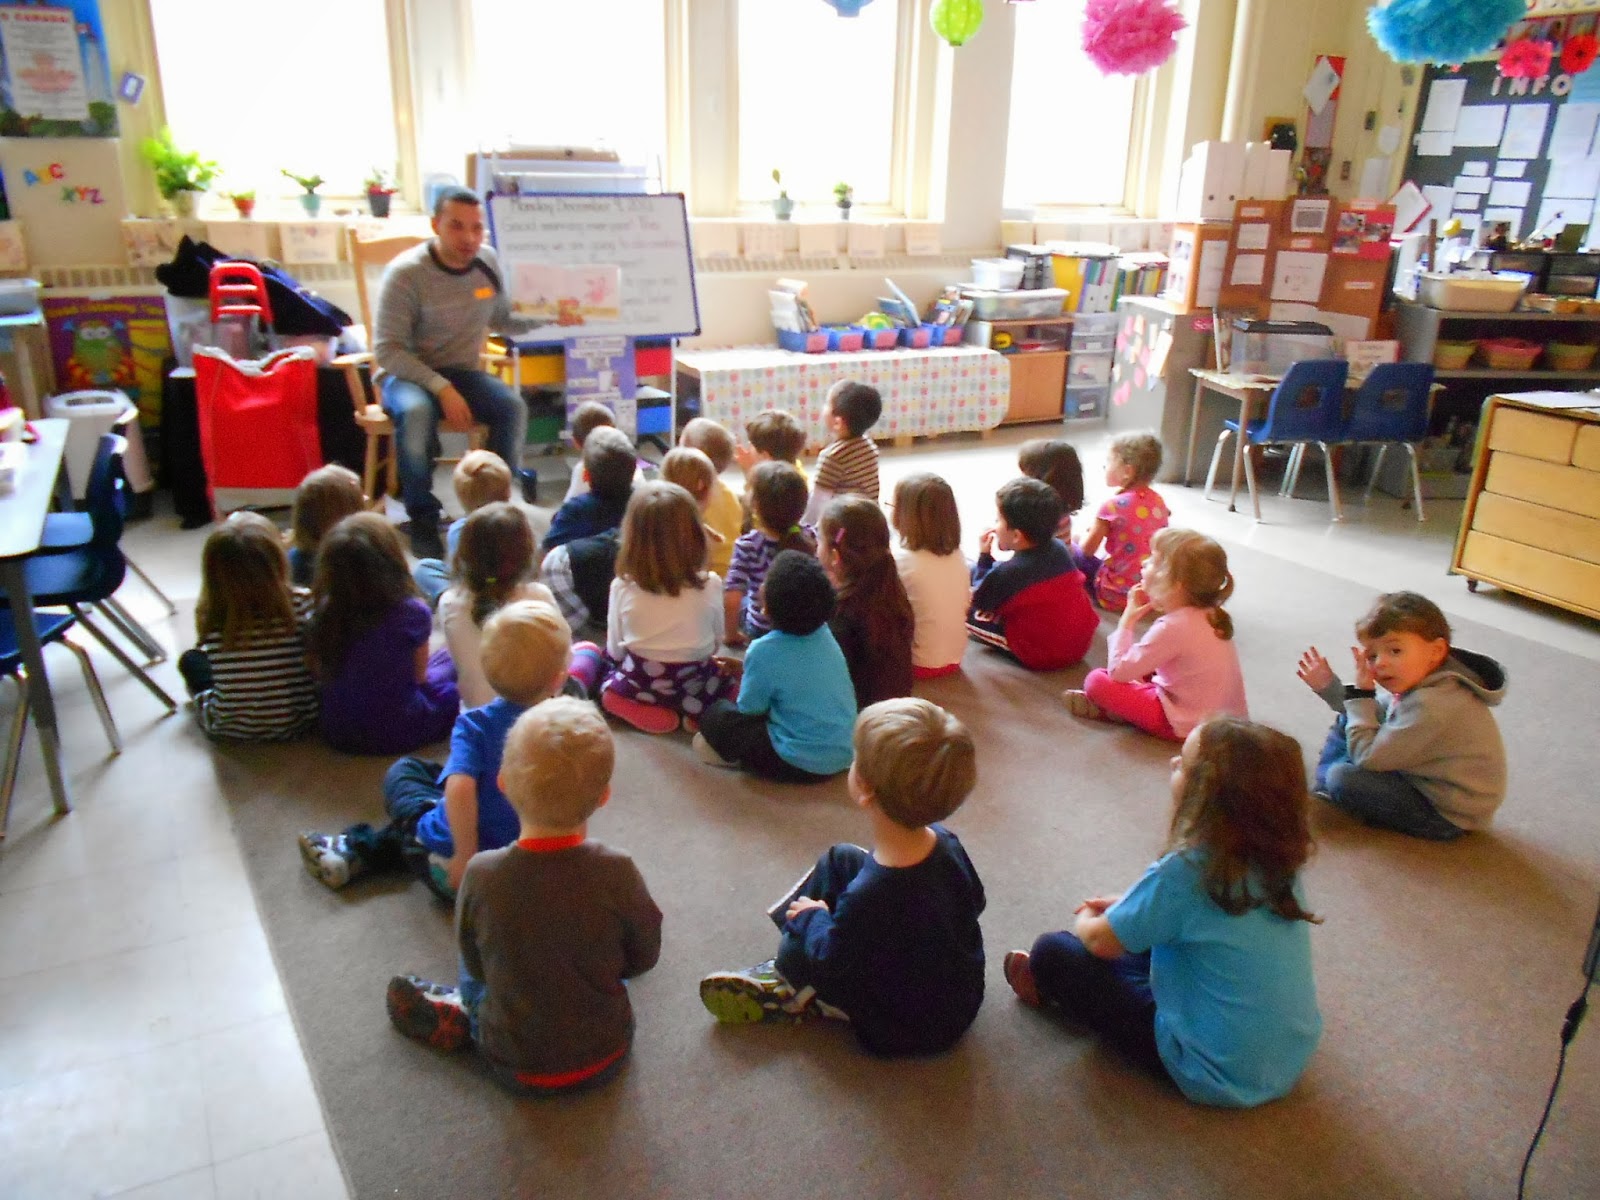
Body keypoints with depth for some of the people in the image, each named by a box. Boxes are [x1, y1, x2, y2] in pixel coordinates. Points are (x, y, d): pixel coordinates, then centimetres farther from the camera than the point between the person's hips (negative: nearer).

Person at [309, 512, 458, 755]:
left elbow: (319, 674, 2)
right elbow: (419, 675, -4)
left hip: (337, 734, 4)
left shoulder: (321, 613, -12)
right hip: (399, 733, -4)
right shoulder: (411, 612, -21)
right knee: (449, 660, 18)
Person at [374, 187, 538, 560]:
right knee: (416, 411, -37)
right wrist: (441, 389, -28)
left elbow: (503, 320, 13)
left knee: (513, 406, -26)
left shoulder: (488, 262, -1)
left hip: (462, 372, 4)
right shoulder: (406, 272, -16)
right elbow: (387, 349, -17)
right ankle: (423, 518, -19)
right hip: (406, 373, -4)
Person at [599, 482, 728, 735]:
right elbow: (717, 643, -1)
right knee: (722, 673, 31)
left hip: (636, 689, -1)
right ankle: (690, 711, 4)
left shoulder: (622, 587, -16)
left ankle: (641, 710, 4)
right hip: (695, 691, 1)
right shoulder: (710, 585, -16)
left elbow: (615, 651, -4)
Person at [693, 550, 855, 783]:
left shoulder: (764, 651, -20)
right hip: (845, 754, 7)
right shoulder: (824, 633, -1)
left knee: (715, 714, -1)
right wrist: (747, 671, 17)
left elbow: (749, 709, -7)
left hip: (803, 764, -7)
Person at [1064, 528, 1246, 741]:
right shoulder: (1210, 615, 0)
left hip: (1184, 724, -9)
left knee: (1096, 680, -11)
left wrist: (1128, 619, -11)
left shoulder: (1172, 627, -26)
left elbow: (1119, 671, -21)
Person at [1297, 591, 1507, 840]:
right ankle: (1323, 788, 12)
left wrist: (1361, 693, -22)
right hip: (1425, 780, 10)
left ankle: (1327, 785, 10)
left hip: (1448, 815, -10)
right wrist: (1330, 687, 3)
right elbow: (1376, 716, 12)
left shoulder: (1431, 707, -34)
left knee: (1343, 778, -23)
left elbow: (1367, 756, -29)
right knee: (1347, 723, 12)